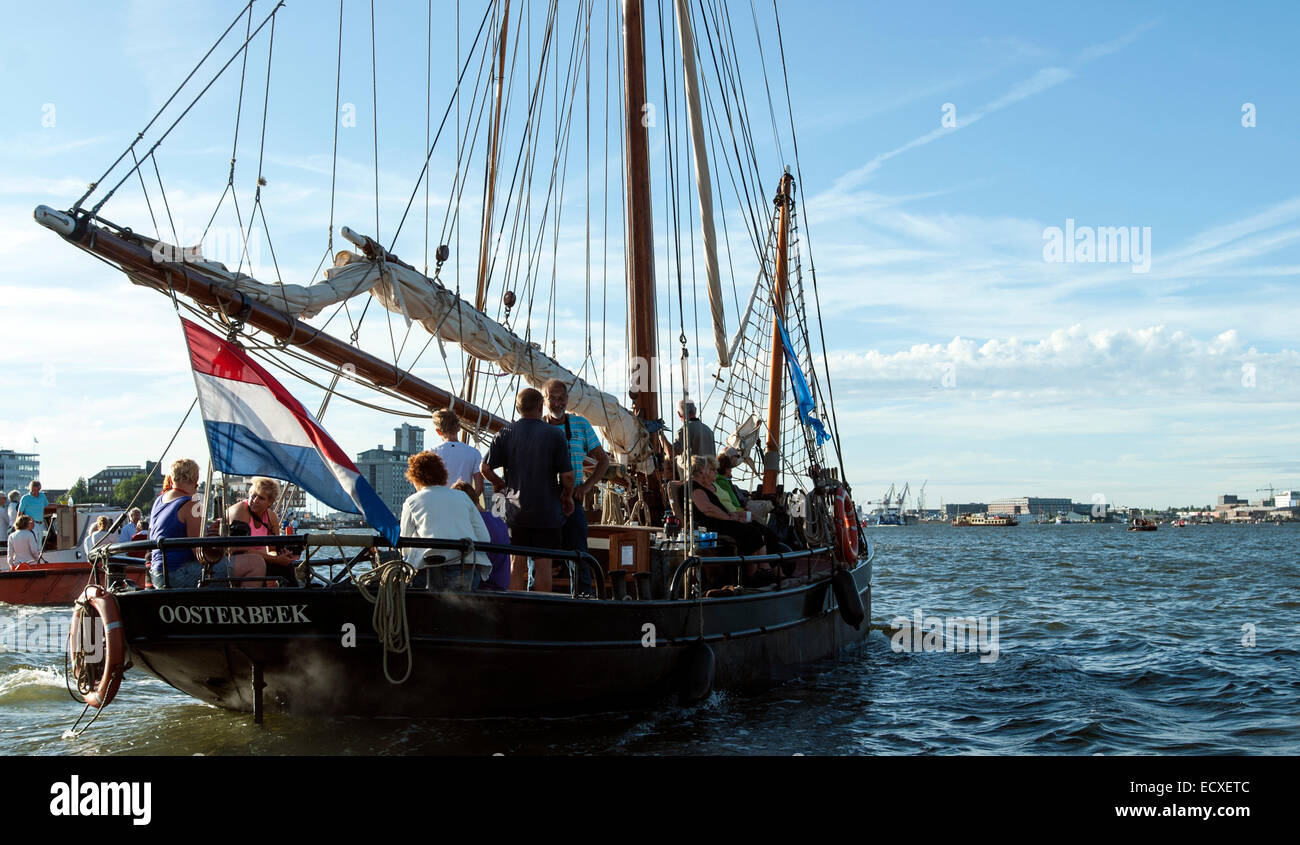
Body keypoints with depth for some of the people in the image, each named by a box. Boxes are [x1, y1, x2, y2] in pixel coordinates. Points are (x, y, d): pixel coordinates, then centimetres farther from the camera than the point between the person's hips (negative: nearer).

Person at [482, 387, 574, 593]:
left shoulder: (506, 433, -1)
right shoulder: (554, 434, -7)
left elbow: (485, 468, -2)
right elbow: (567, 475, -9)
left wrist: (500, 484, 17)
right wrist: (567, 496, 8)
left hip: (515, 509, 2)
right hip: (547, 511, -2)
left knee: (516, 565, 8)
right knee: (543, 565, 4)